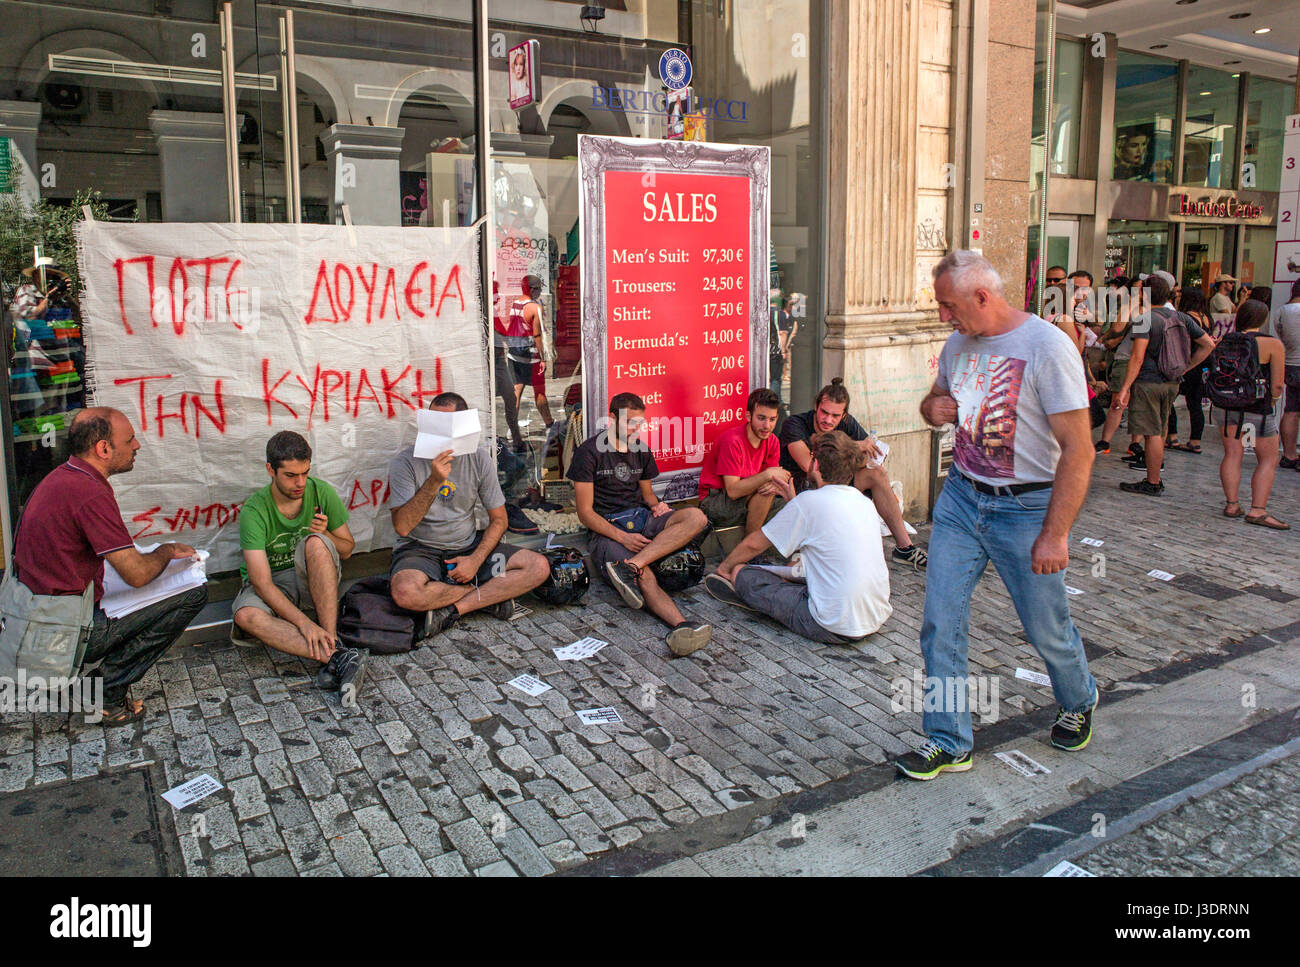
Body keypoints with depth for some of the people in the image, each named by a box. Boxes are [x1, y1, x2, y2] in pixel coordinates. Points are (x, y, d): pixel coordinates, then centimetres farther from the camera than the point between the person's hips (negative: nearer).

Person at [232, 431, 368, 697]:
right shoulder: (254, 510, -19)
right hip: (271, 587, -1)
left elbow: (347, 550, 2)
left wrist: (326, 534, -22)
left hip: (313, 581, 1)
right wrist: (304, 622, -38)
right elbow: (262, 582, -26)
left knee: (315, 543, -32)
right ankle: (336, 656, -44)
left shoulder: (321, 492, -9)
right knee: (246, 616, -36)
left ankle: (332, 644, -36)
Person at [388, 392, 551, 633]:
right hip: (420, 550, -3)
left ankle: (451, 609, -18)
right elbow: (402, 527, -21)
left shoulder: (479, 458, -1)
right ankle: (491, 595, -14)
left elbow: (499, 520, 4)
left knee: (539, 567, -16)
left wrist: (475, 559, -12)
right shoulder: (405, 462, -10)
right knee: (405, 592, -38)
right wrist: (435, 480, -31)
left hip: (469, 546, 3)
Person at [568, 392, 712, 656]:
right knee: (645, 577, -36)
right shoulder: (588, 453, -2)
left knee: (696, 516, -25)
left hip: (641, 518, 6)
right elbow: (585, 513, -5)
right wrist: (622, 537, -18)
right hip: (607, 527, -6)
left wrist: (656, 504, 2)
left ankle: (630, 565, -38)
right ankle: (681, 625, -58)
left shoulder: (640, 450, 17)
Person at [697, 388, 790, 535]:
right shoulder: (732, 440, -23)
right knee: (764, 487, -28)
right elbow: (733, 491, -28)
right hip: (714, 503, -7)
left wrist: (774, 484, -25)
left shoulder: (772, 441, 0)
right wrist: (768, 474, -33)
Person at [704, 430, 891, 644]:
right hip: (877, 619, 7)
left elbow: (754, 544, 2)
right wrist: (793, 498, 36)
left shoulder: (810, 501, -11)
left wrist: (724, 567, 19)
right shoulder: (865, 503, 8)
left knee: (740, 572, 7)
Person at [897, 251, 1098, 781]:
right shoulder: (958, 344, 4)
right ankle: (948, 742, 13)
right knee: (940, 622, 0)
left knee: (1047, 628, 10)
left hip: (1026, 507, -5)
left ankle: (1078, 702, 42)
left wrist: (1054, 534, -21)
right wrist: (934, 408, -3)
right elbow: (936, 399, 24)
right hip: (960, 498, 5)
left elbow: (1078, 449, -18)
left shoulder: (1047, 346, -16)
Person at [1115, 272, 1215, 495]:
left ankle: (1153, 483, 2)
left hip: (1148, 382, -7)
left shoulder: (1145, 318, -12)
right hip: (1172, 383, 7)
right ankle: (1155, 479, 21)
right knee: (1159, 431, 15)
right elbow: (1208, 344, 12)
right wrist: (1184, 368, 15)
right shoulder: (1181, 318, 9)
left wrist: (1125, 388, -16)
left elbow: (1137, 358, -19)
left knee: (1152, 433, -3)